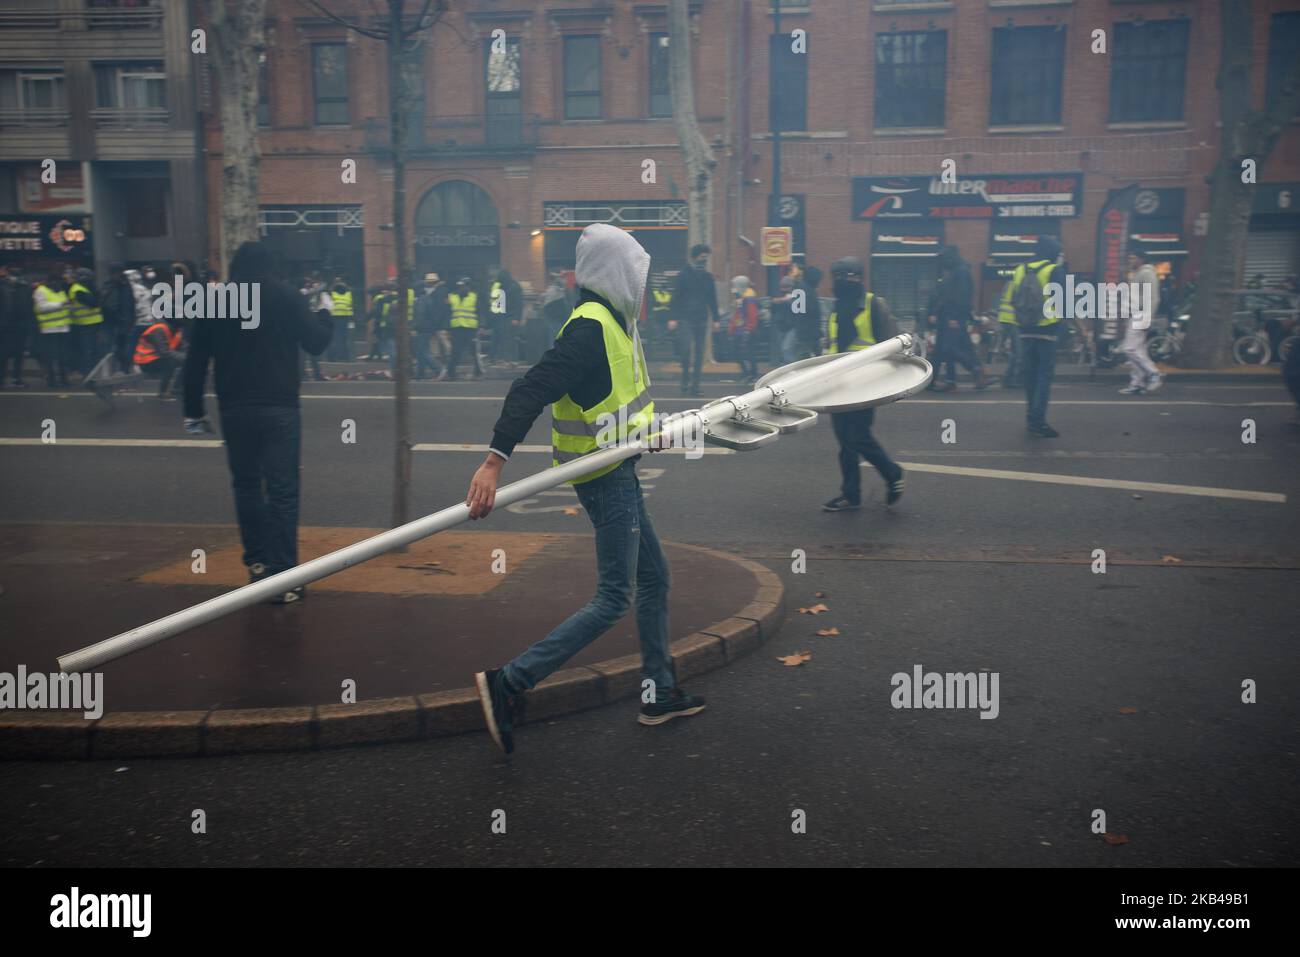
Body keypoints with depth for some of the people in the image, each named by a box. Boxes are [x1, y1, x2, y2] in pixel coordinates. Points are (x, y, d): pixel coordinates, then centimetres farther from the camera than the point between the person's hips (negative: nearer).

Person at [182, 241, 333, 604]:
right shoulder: (287, 297, -1)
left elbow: (195, 362, 6)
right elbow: (315, 343, 1)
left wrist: (194, 411, 12)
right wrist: (325, 315, 21)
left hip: (235, 409, 3)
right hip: (279, 407, -2)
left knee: (246, 485, 20)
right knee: (282, 490, -2)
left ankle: (257, 561, 24)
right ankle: (283, 577, -5)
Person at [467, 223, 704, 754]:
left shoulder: (611, 323, 12)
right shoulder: (590, 327, -19)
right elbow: (532, 389, -29)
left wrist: (649, 428, 36)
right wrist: (495, 459, -37)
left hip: (618, 475, 10)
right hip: (605, 477, -10)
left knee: (654, 578, 18)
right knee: (613, 599, -8)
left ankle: (660, 693, 29)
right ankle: (510, 681, -7)